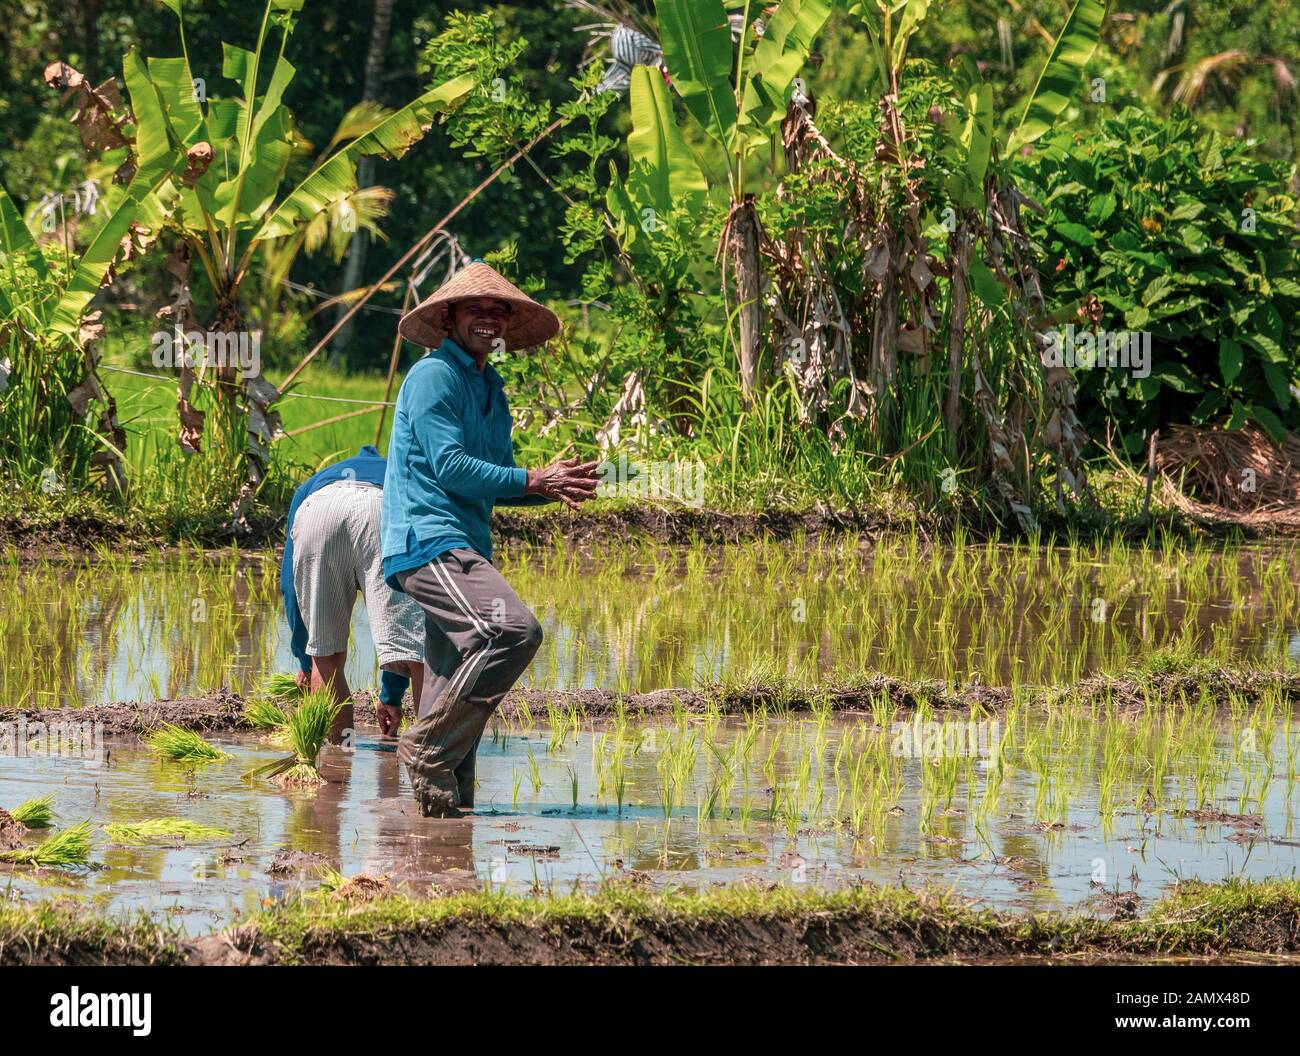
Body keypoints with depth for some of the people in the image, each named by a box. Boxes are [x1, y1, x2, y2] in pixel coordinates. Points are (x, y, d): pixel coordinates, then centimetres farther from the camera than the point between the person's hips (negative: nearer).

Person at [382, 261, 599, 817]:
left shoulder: (490, 388, 24)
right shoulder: (434, 376, -6)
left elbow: (493, 482, 22)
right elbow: (450, 467, -15)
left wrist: (553, 484, 3)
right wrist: (532, 482, -15)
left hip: (463, 550, 10)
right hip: (430, 541, -10)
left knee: (457, 682, 8)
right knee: (514, 629, -26)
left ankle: (447, 795, 11)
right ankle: (428, 744, -20)